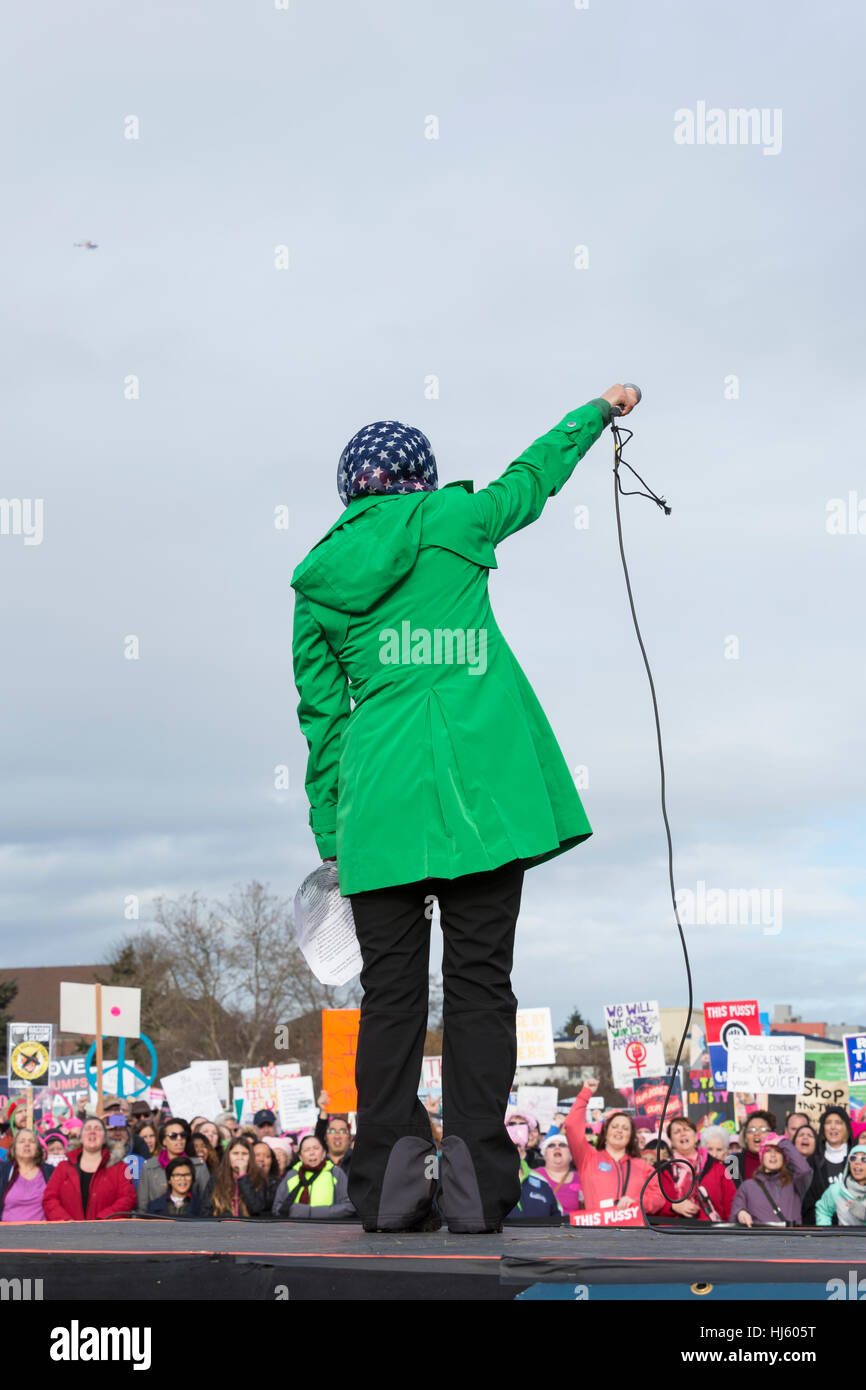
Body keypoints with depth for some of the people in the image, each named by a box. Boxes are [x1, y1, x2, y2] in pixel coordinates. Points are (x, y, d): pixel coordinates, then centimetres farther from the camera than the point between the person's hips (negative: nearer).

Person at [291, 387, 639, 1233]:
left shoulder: (318, 580, 12)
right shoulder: (449, 521, 6)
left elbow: (321, 713, 14)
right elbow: (530, 479, 24)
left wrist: (328, 832, 19)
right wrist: (601, 408, 40)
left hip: (378, 798, 2)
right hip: (480, 783, -2)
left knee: (390, 988, 5)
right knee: (479, 979, 0)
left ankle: (390, 1184, -1)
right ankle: (475, 1182, -4)